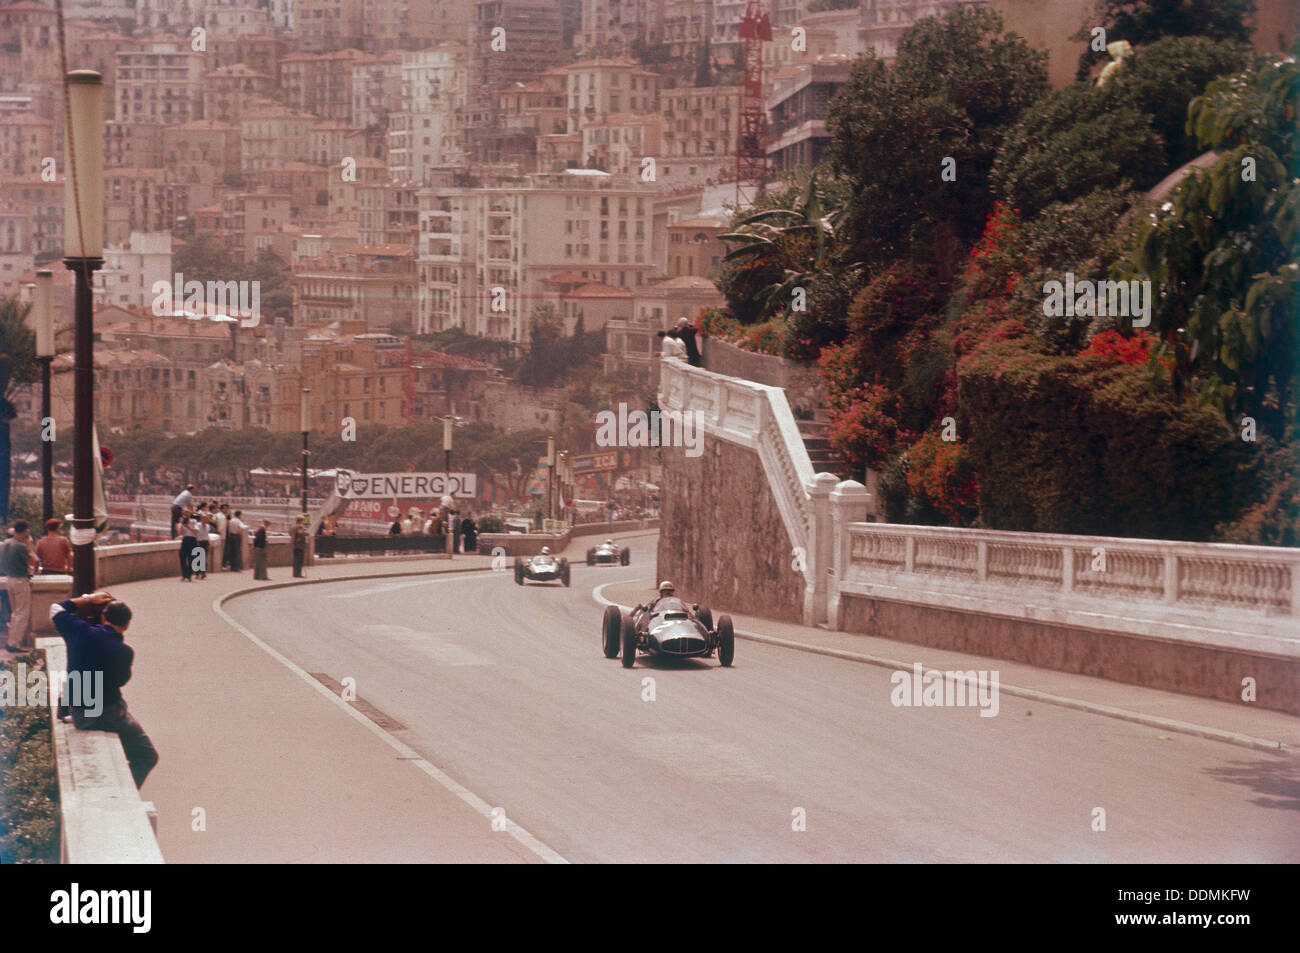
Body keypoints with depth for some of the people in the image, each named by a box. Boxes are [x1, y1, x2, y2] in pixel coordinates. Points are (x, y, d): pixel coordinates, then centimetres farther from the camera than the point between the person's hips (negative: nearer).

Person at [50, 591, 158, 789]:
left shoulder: (81, 632, -8)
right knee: (147, 757, 5)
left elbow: (57, 609, 10)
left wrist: (88, 599, 14)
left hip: (78, 715, 6)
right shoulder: (125, 652, -16)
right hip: (108, 716, -6)